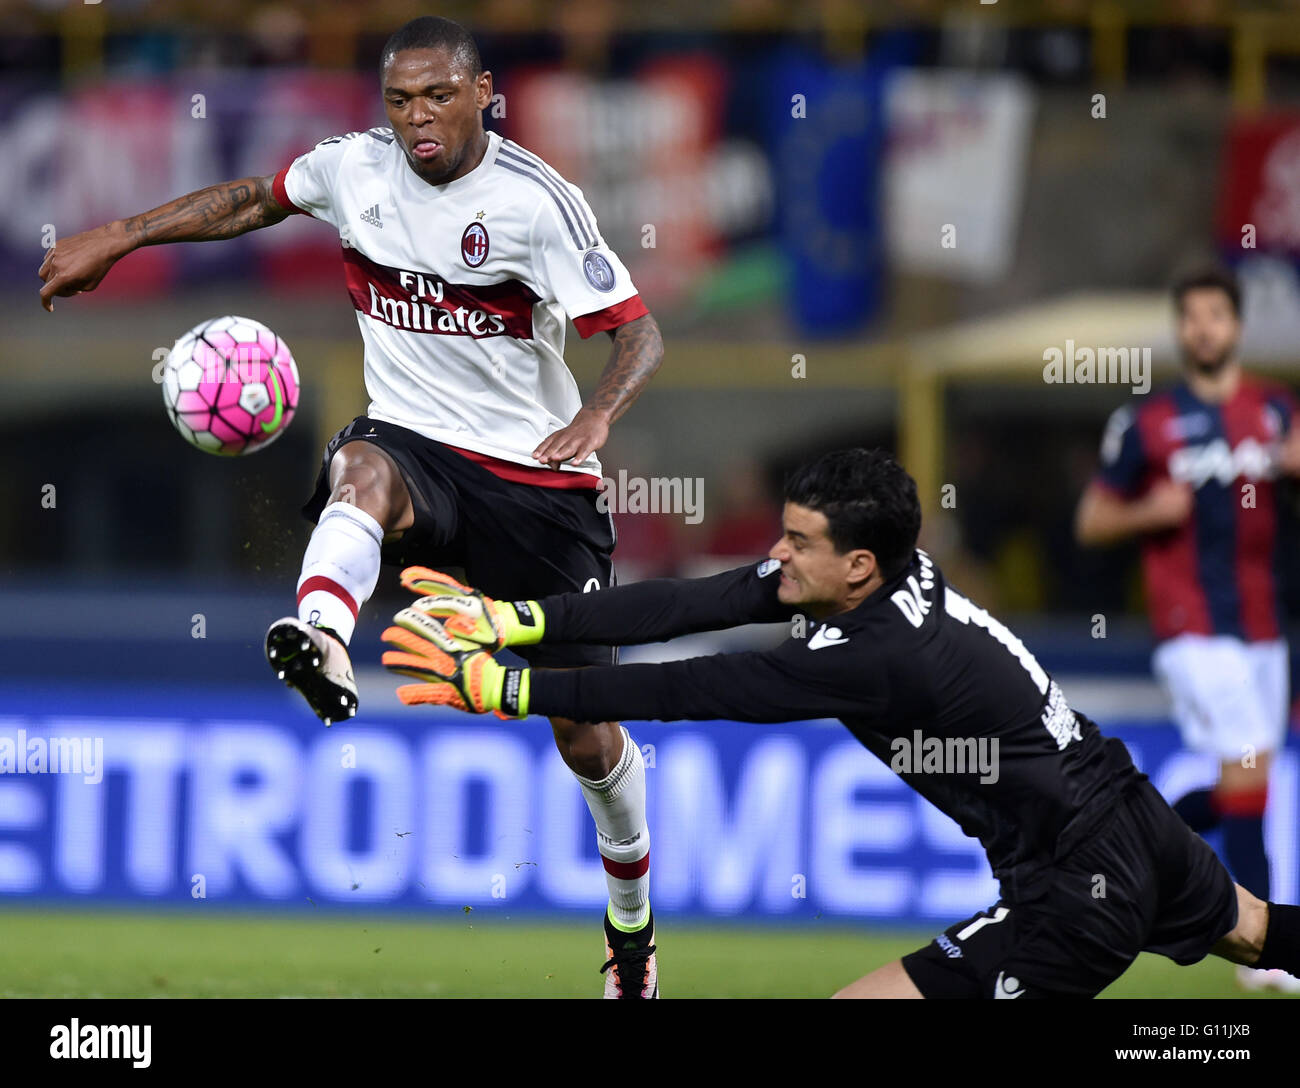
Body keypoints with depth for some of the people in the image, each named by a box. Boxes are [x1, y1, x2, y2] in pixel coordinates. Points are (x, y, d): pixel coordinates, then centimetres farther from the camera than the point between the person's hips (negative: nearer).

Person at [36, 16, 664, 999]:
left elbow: (640, 334, -13)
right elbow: (254, 201, 20)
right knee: (363, 471, -39)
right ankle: (321, 637, -70)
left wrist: (595, 417, -33)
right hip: (412, 443, 2)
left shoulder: (537, 200, -13)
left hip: (535, 477, -2)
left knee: (584, 730, 2)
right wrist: (117, 239, 17)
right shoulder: (354, 168, 0)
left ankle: (634, 918, 29)